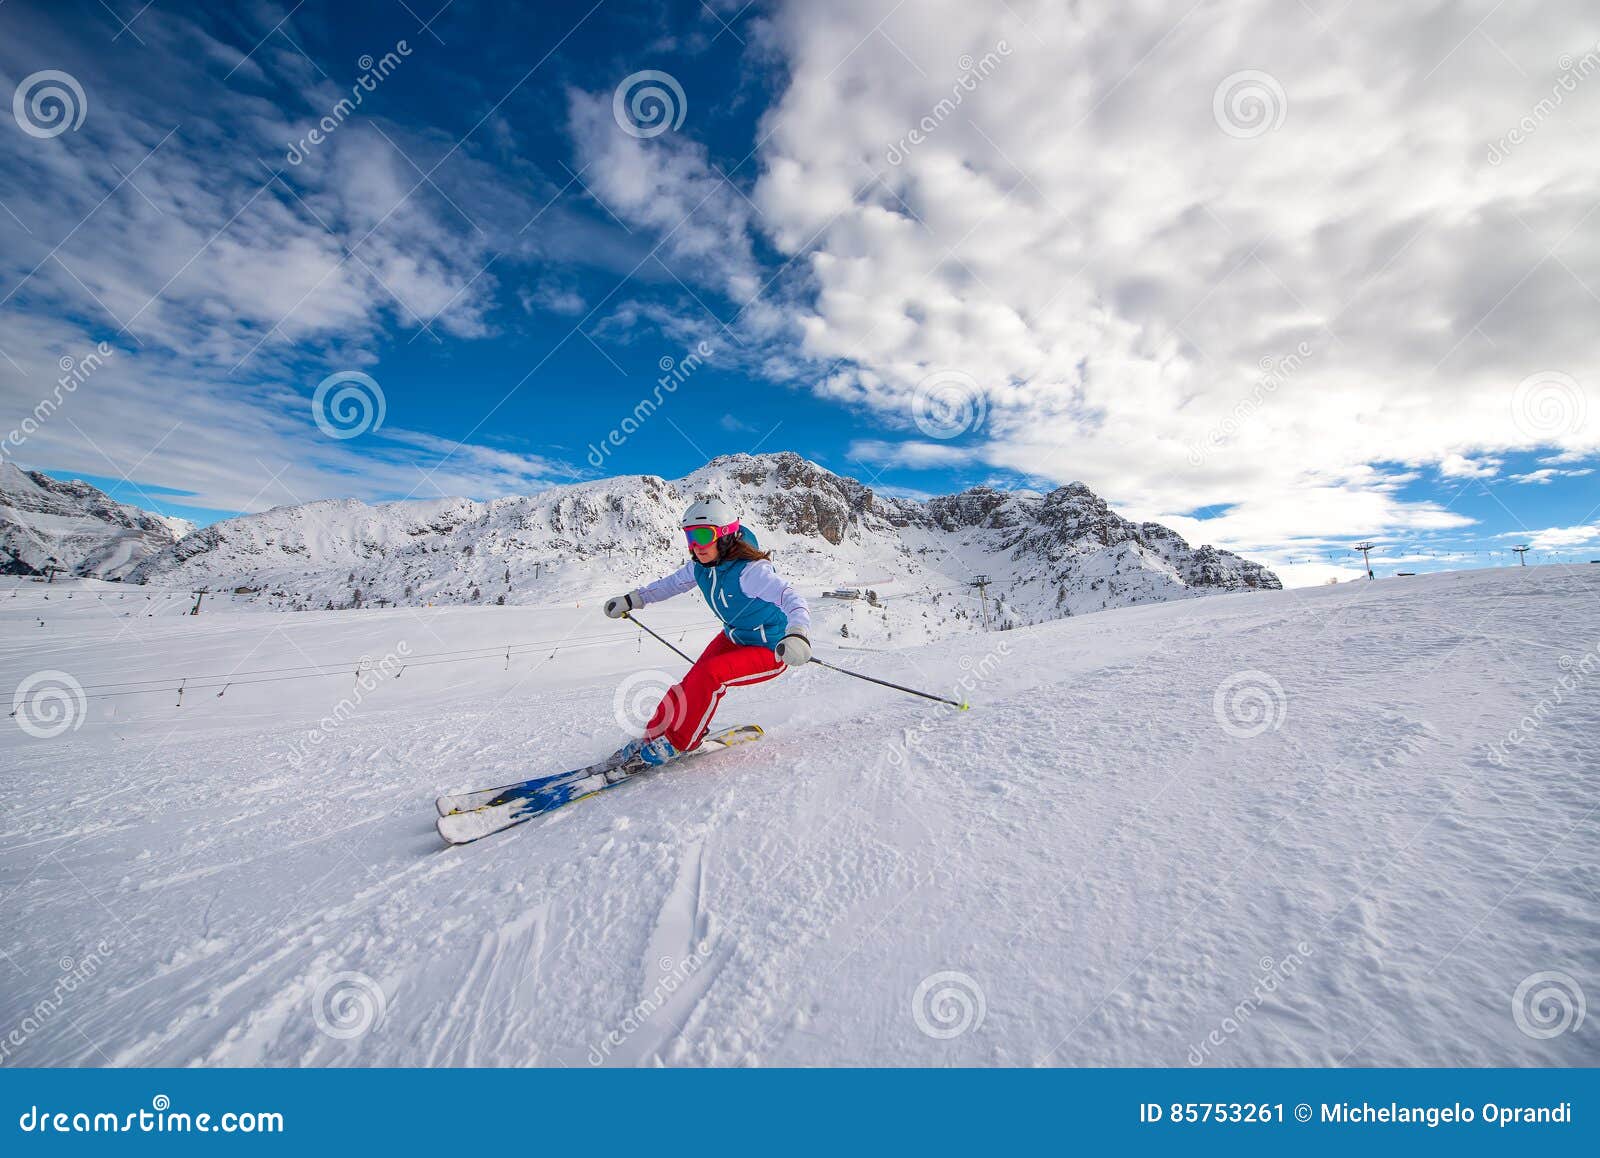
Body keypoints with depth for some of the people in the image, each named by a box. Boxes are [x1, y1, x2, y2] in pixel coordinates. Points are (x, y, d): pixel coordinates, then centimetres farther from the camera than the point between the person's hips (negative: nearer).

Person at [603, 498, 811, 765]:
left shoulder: (751, 571, -32)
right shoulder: (700, 567, -8)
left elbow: (791, 598, -44)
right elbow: (671, 583, 13)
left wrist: (798, 633, -64)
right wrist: (631, 600, 14)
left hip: (770, 650, -7)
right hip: (733, 638, 7)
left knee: (710, 674, -26)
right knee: (693, 683, -7)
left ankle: (676, 741, -6)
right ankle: (654, 735, 13)